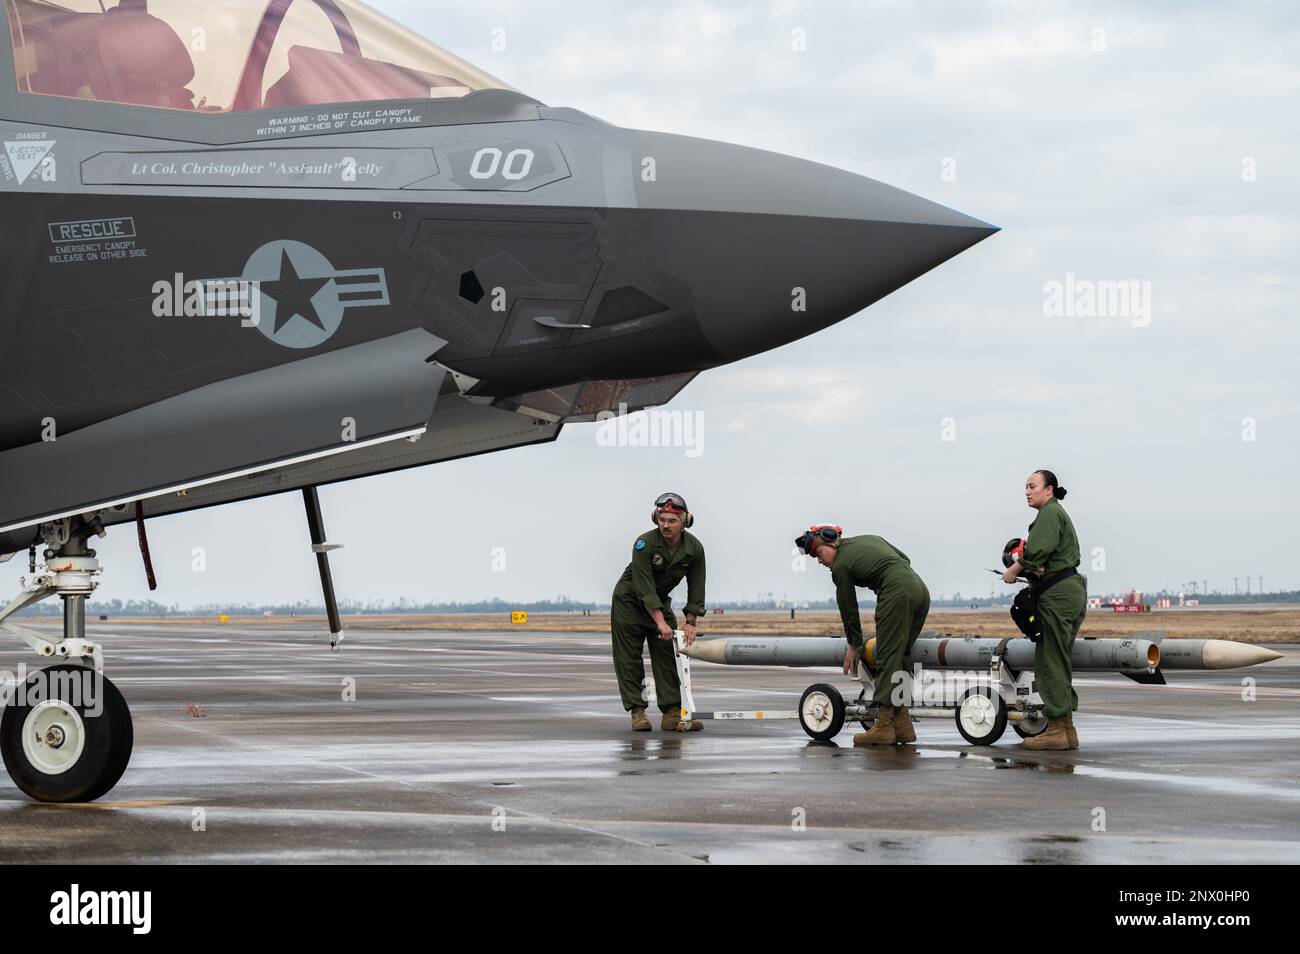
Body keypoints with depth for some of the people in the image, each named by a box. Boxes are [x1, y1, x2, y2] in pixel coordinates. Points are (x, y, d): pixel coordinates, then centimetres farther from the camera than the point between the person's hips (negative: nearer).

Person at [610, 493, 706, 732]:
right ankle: (637, 712, -5)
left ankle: (672, 713, -5)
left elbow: (696, 590, -7)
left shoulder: (694, 548, -14)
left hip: (660, 602, 4)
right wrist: (661, 623, -35)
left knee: (666, 656, -3)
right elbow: (645, 589, -30)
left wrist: (690, 623, -15)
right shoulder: (644, 544, -27)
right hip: (629, 601, -4)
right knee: (629, 658, -7)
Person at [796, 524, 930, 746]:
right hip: (920, 588, 8)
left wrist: (854, 645, 24)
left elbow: (848, 608, 12)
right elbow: (904, 559, 26)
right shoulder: (869, 539, 25)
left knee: (887, 660, -4)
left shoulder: (840, 566, 5)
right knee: (899, 660, 12)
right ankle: (903, 725, 10)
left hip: (897, 594, -8)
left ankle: (884, 726, -8)